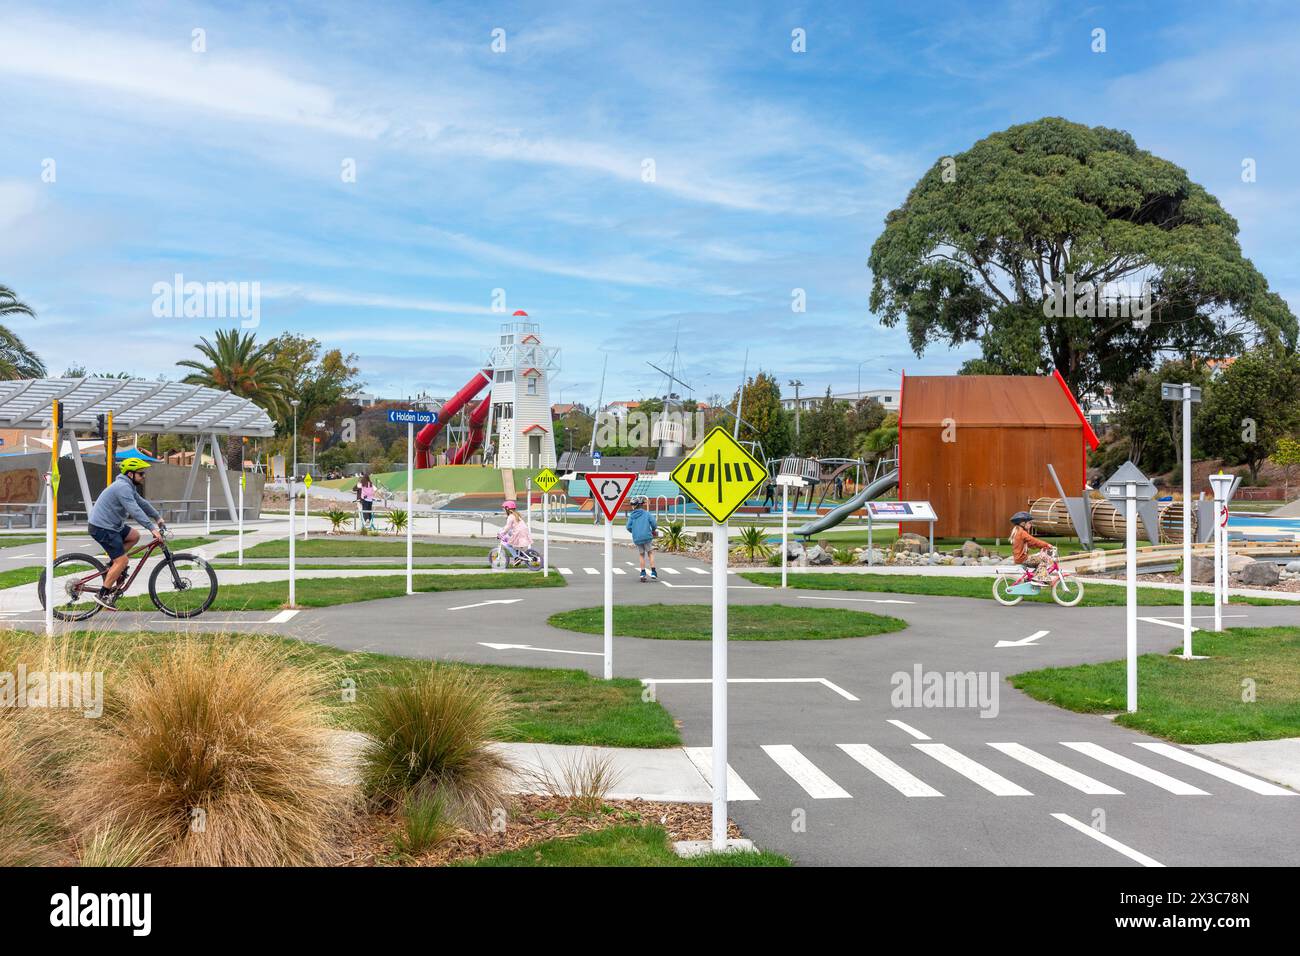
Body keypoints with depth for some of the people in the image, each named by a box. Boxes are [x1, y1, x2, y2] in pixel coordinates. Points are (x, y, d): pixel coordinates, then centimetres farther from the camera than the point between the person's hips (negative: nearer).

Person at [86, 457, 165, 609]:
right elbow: (135, 511, -30)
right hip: (102, 528, -10)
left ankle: (111, 566, 13)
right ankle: (103, 595, -4)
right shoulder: (123, 487, -21)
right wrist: (152, 528, -33)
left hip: (112, 525, 10)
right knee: (122, 561, -10)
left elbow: (142, 503, 23)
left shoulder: (128, 487, 13)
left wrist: (158, 517, 22)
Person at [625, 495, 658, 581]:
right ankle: (653, 573, 6)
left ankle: (642, 574, 11)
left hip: (636, 538, 2)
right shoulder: (647, 514, -1)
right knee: (651, 553, 12)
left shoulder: (631, 516, 5)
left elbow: (628, 527, -2)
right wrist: (653, 530, 16)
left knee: (641, 555, 15)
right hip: (647, 537, -2)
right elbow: (654, 523, -6)